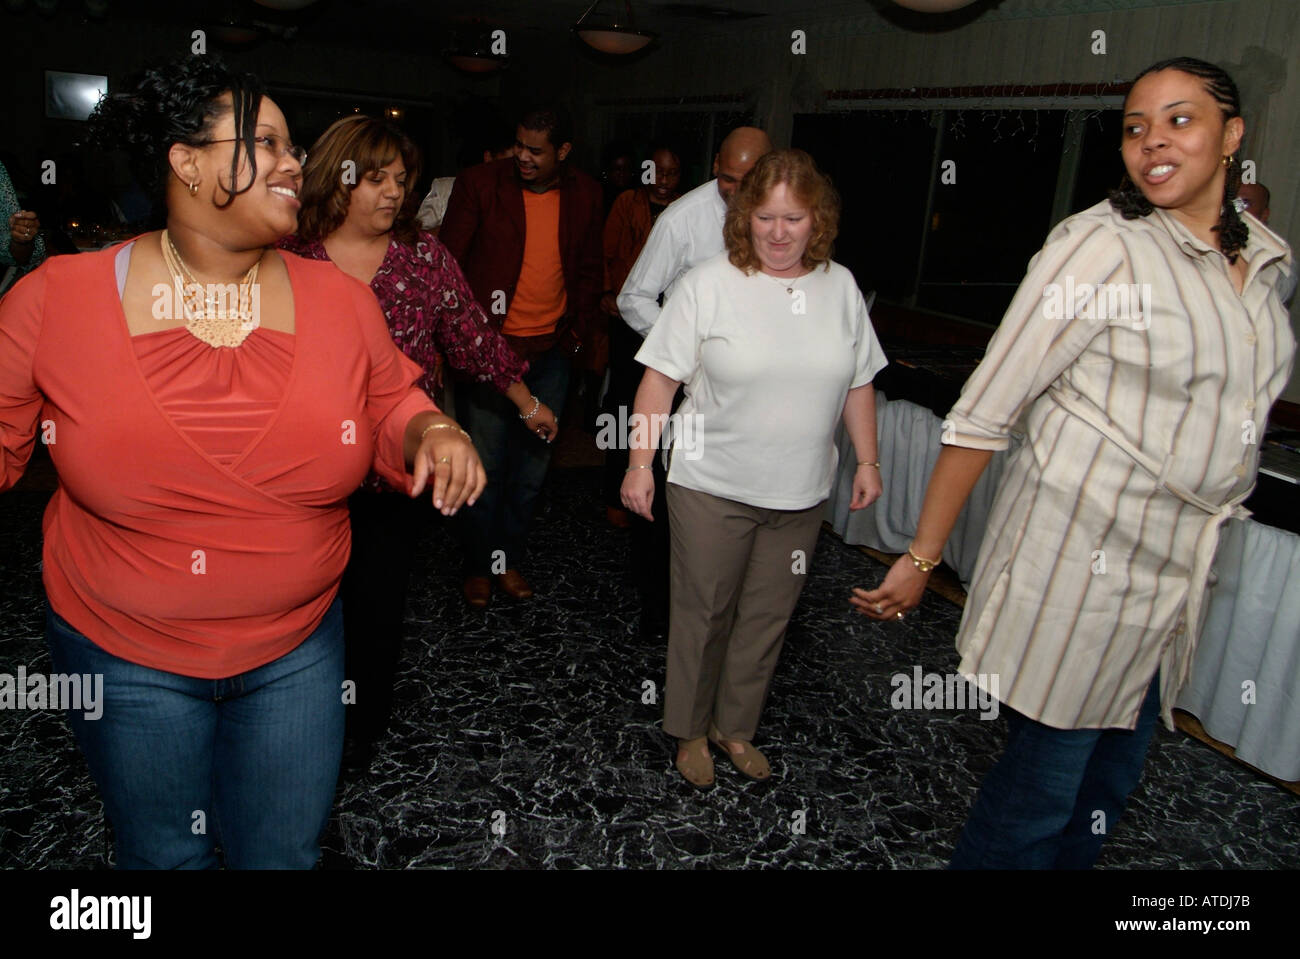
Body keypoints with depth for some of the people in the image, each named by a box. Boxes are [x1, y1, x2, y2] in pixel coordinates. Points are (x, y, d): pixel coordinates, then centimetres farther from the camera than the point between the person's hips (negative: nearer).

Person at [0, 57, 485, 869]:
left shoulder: (339, 299, -6)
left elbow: (389, 403, 5)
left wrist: (430, 433, -15)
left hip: (298, 647, 2)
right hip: (125, 655, -1)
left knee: (286, 852, 19)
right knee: (165, 854, 22)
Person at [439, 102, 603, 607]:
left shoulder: (584, 194, 6)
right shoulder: (480, 183, -5)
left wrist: (575, 331, 6)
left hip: (551, 351, 3)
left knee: (532, 464, 10)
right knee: (484, 463, 1)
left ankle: (511, 558, 28)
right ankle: (480, 566, 20)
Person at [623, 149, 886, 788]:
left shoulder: (841, 287, 4)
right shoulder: (709, 285, -8)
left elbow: (858, 383, 12)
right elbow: (661, 377, -8)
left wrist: (867, 460, 10)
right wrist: (640, 464, -11)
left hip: (799, 494, 4)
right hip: (712, 488, -3)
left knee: (768, 616, 14)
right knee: (703, 613, 10)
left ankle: (735, 727, 34)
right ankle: (689, 730, 31)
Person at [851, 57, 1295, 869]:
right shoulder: (1101, 243, -15)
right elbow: (984, 413, -17)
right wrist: (921, 560, -16)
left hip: (1179, 565, 7)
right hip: (1082, 556, -7)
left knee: (1112, 782, 19)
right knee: (1043, 786, 3)